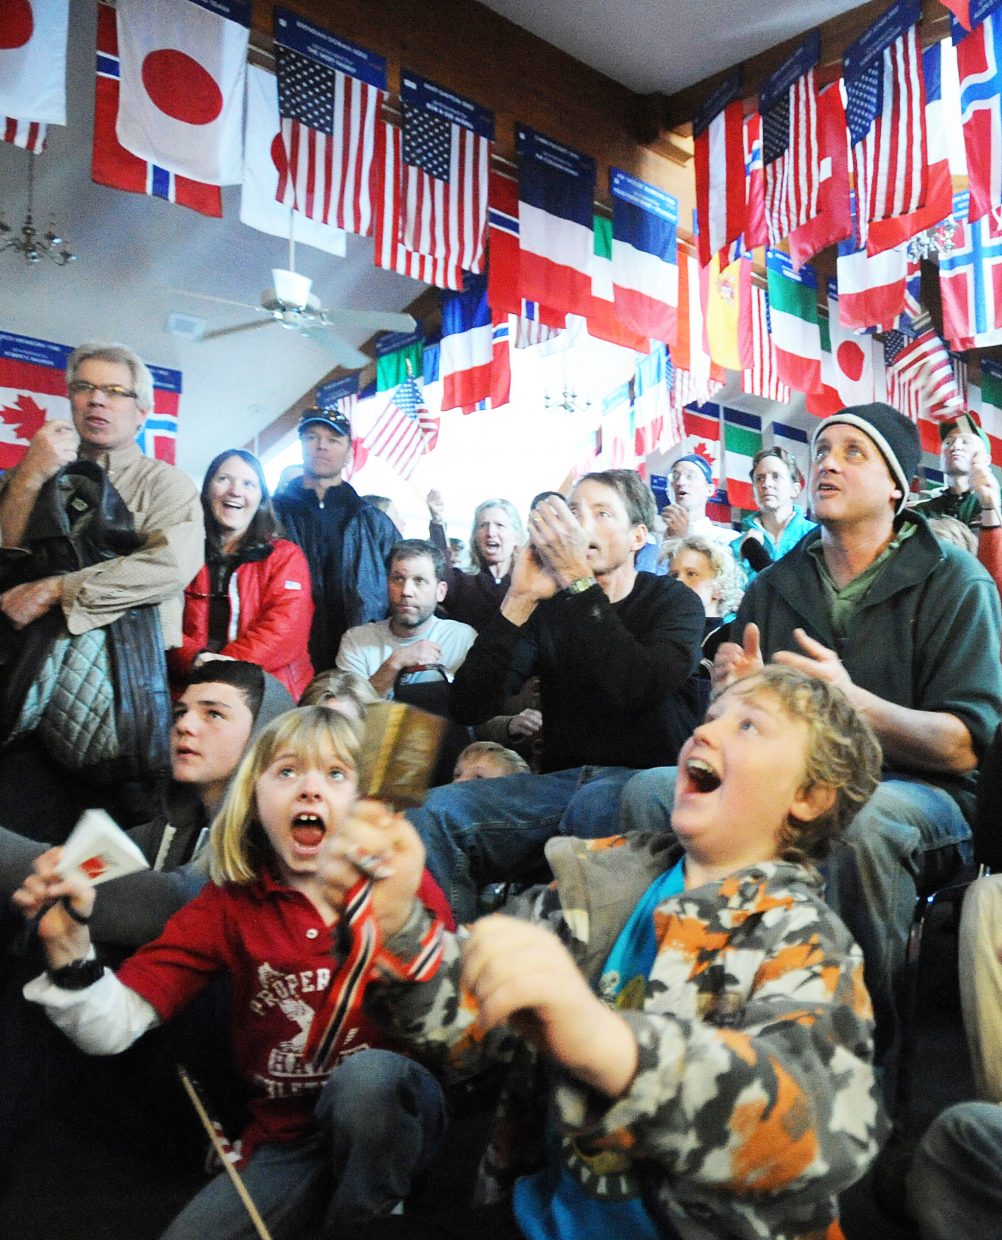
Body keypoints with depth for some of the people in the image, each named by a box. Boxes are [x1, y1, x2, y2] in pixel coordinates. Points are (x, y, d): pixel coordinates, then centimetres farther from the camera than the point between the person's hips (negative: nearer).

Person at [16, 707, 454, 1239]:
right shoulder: (228, 906, -4)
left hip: (394, 1111, -1)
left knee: (365, 1075, -32)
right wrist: (68, 944, -26)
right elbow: (113, 1026, -9)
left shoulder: (405, 883, -8)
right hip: (287, 1141, 2)